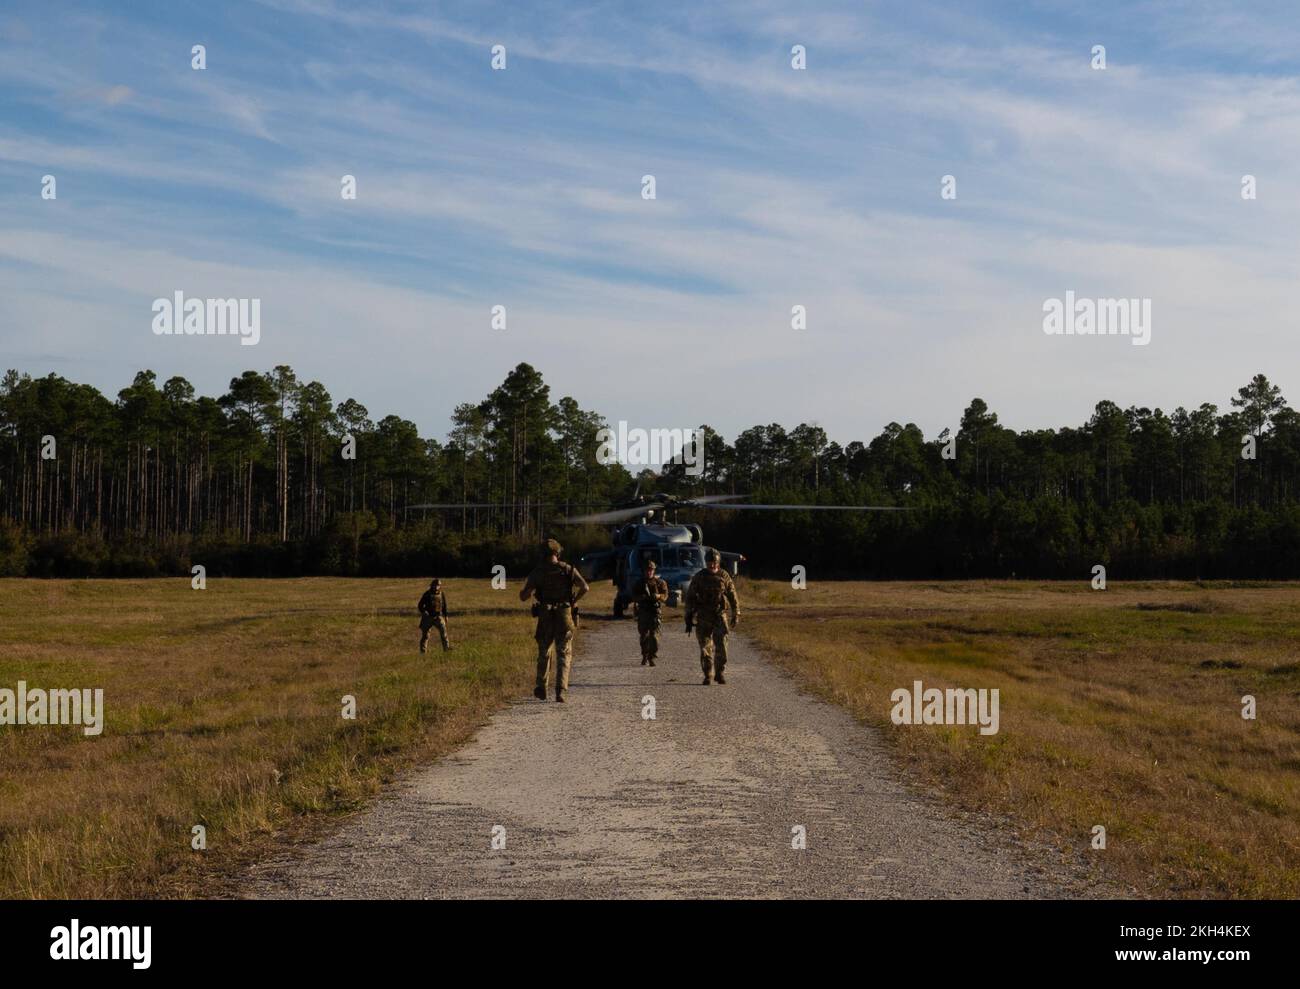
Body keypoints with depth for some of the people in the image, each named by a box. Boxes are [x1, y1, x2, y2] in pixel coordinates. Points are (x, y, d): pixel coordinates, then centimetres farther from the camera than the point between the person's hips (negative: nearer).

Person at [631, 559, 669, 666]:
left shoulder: (660, 582, 8)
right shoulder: (639, 583, 11)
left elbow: (665, 596, 2)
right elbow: (634, 597, 5)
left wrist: (659, 596, -19)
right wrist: (641, 597, -15)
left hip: (655, 610, -2)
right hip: (643, 611, 2)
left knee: (654, 635, -11)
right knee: (644, 635, 5)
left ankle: (652, 658, -10)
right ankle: (644, 657, 17)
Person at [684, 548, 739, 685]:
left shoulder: (724, 576, 3)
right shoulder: (698, 577, 2)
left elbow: (733, 597, 9)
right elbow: (690, 598, 5)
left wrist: (736, 615, 6)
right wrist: (689, 619, 2)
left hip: (720, 616, 0)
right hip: (703, 617, 0)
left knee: (721, 646, -9)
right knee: (705, 648, 0)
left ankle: (719, 673, 6)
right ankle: (708, 675, 9)